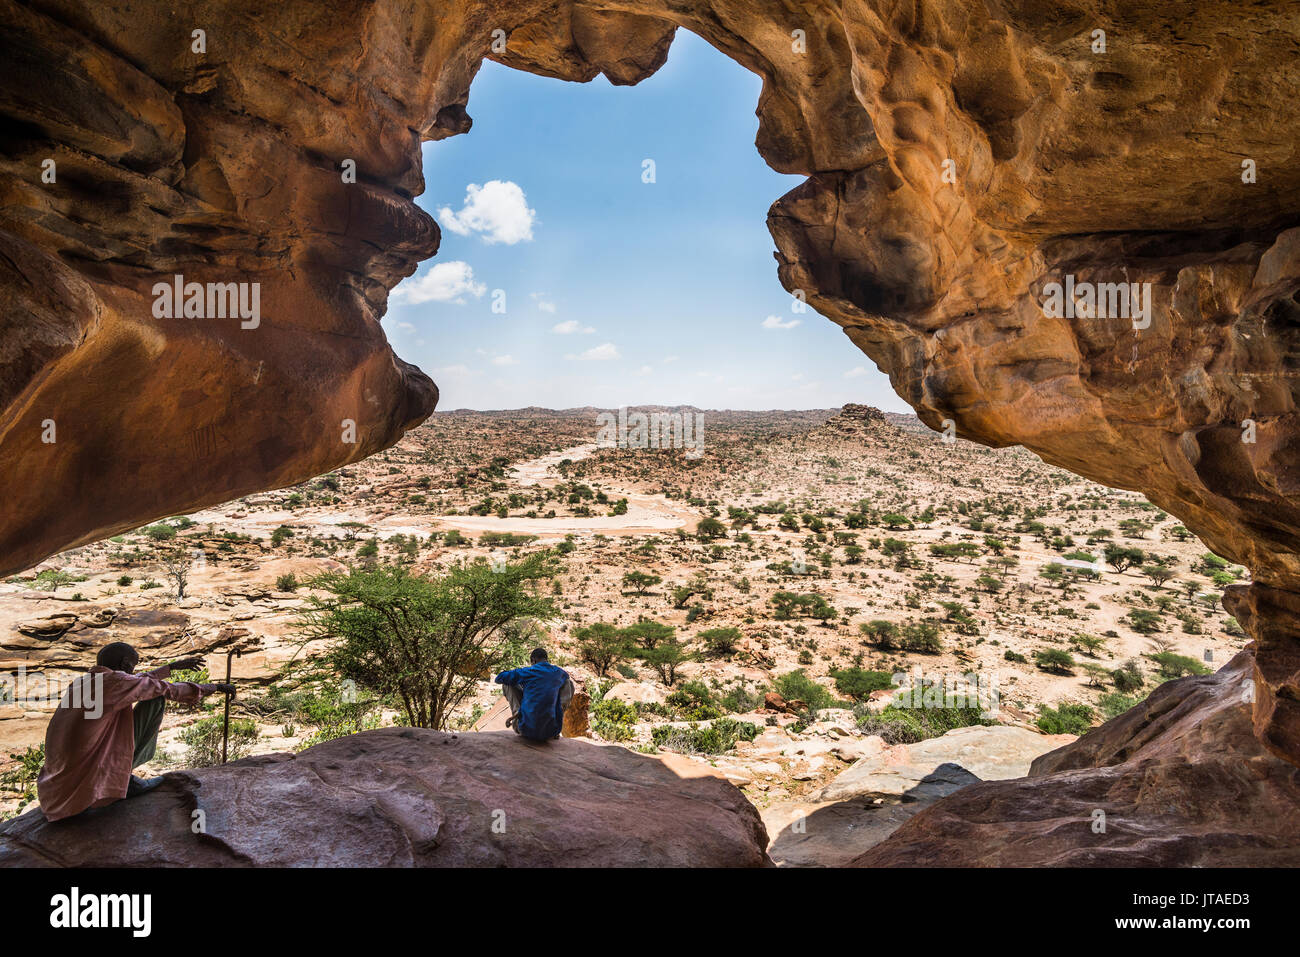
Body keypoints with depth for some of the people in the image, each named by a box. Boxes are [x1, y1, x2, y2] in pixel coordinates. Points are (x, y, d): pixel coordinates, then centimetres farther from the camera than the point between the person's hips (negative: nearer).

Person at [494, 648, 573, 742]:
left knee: (508, 683, 17)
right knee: (569, 683, 20)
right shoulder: (560, 673, 5)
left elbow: (499, 679, 8)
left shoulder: (527, 671, -3)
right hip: (550, 733, 1)